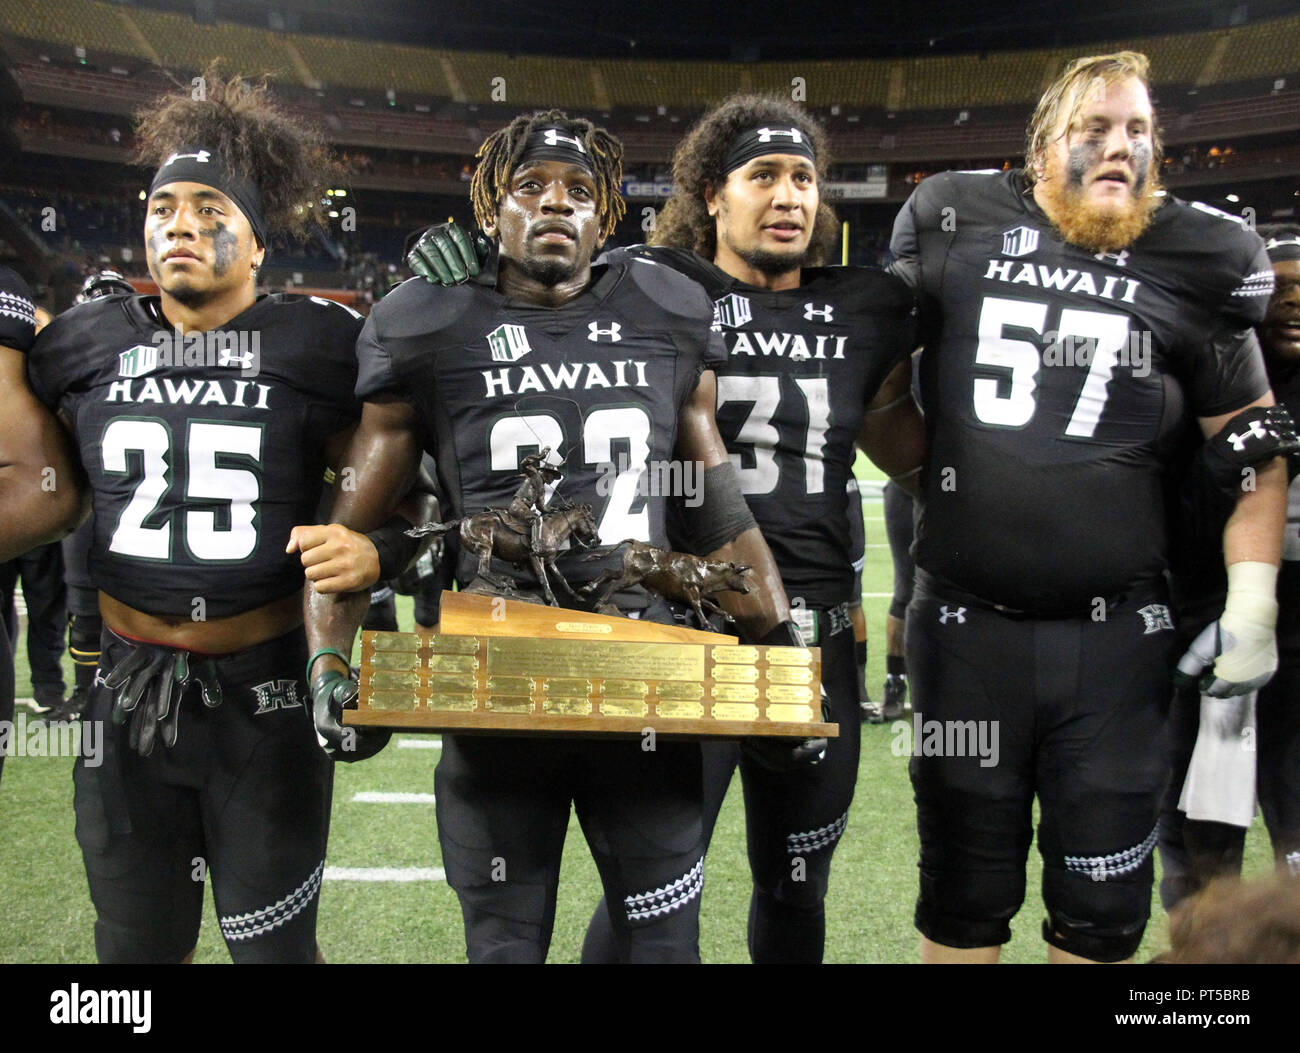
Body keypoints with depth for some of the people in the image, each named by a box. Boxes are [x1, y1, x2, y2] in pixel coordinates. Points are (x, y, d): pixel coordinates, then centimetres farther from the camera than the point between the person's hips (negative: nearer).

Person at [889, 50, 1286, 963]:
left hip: (1118, 637, 1)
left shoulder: (1193, 263, 4)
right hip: (967, 623, 0)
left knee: (1104, 904, 11)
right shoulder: (954, 227, 4)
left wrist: (1253, 598, 2)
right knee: (965, 891, 13)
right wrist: (935, 483, 7)